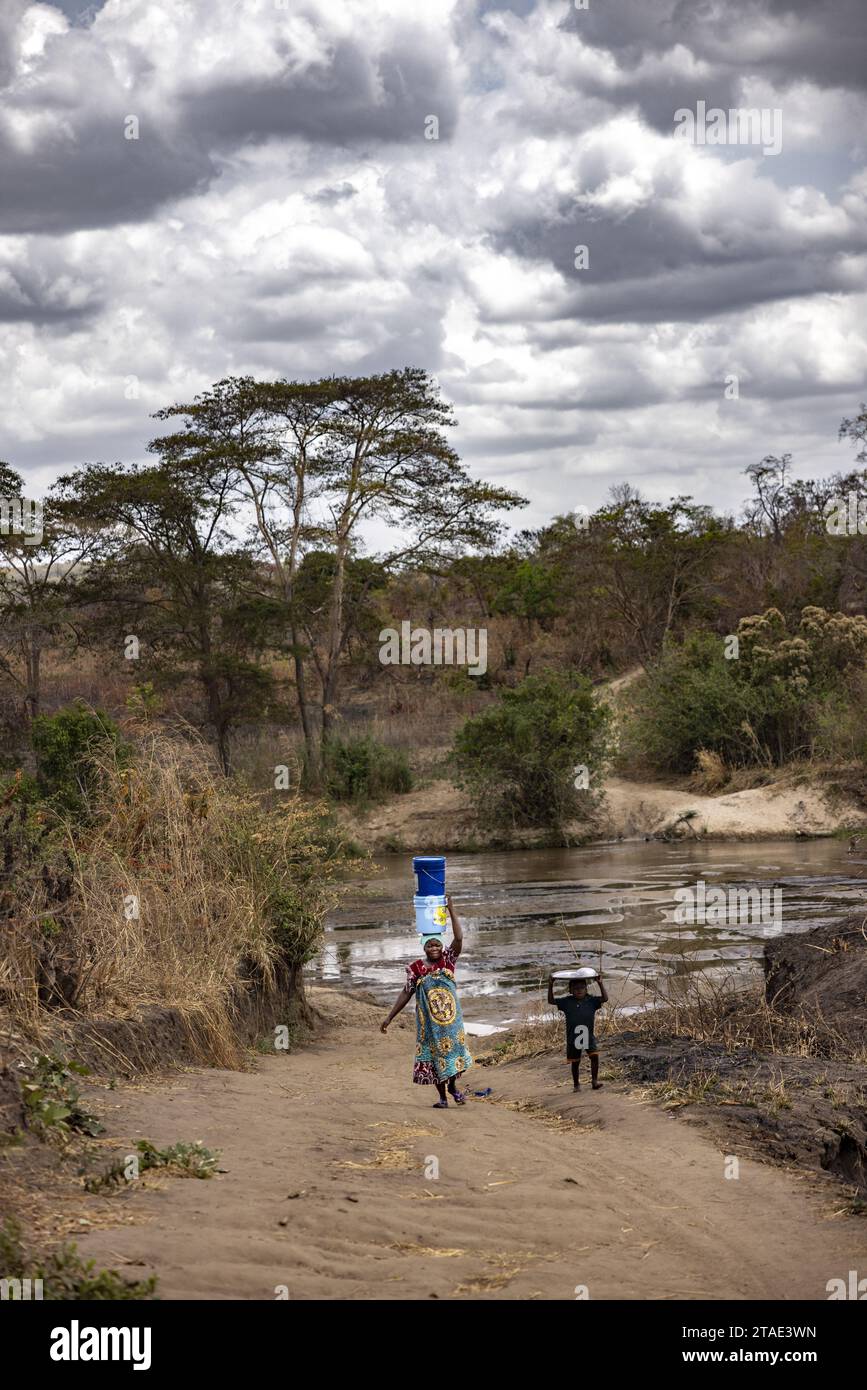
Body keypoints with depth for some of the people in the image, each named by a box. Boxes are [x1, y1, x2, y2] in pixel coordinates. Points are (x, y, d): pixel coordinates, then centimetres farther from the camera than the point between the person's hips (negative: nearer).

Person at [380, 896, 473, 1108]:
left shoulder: (448, 960, 0)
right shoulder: (416, 969, -1)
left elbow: (459, 938, -13)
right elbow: (406, 994, 5)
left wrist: (451, 910, -14)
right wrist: (389, 1018, 5)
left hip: (450, 1016, 0)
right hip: (428, 1020, 0)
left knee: (453, 1047, -2)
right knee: (434, 1052, 4)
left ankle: (453, 1086, 22)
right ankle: (442, 1097, 12)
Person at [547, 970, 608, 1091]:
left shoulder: (591, 1000, -1)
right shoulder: (567, 1002, -1)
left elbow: (605, 999, -10)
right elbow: (551, 1000, -2)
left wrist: (600, 984, -18)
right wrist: (550, 985, -12)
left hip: (588, 1035, 0)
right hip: (573, 1036, 0)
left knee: (594, 1055, -16)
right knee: (575, 1061, 11)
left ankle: (594, 1080, -5)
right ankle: (576, 1084, 26)